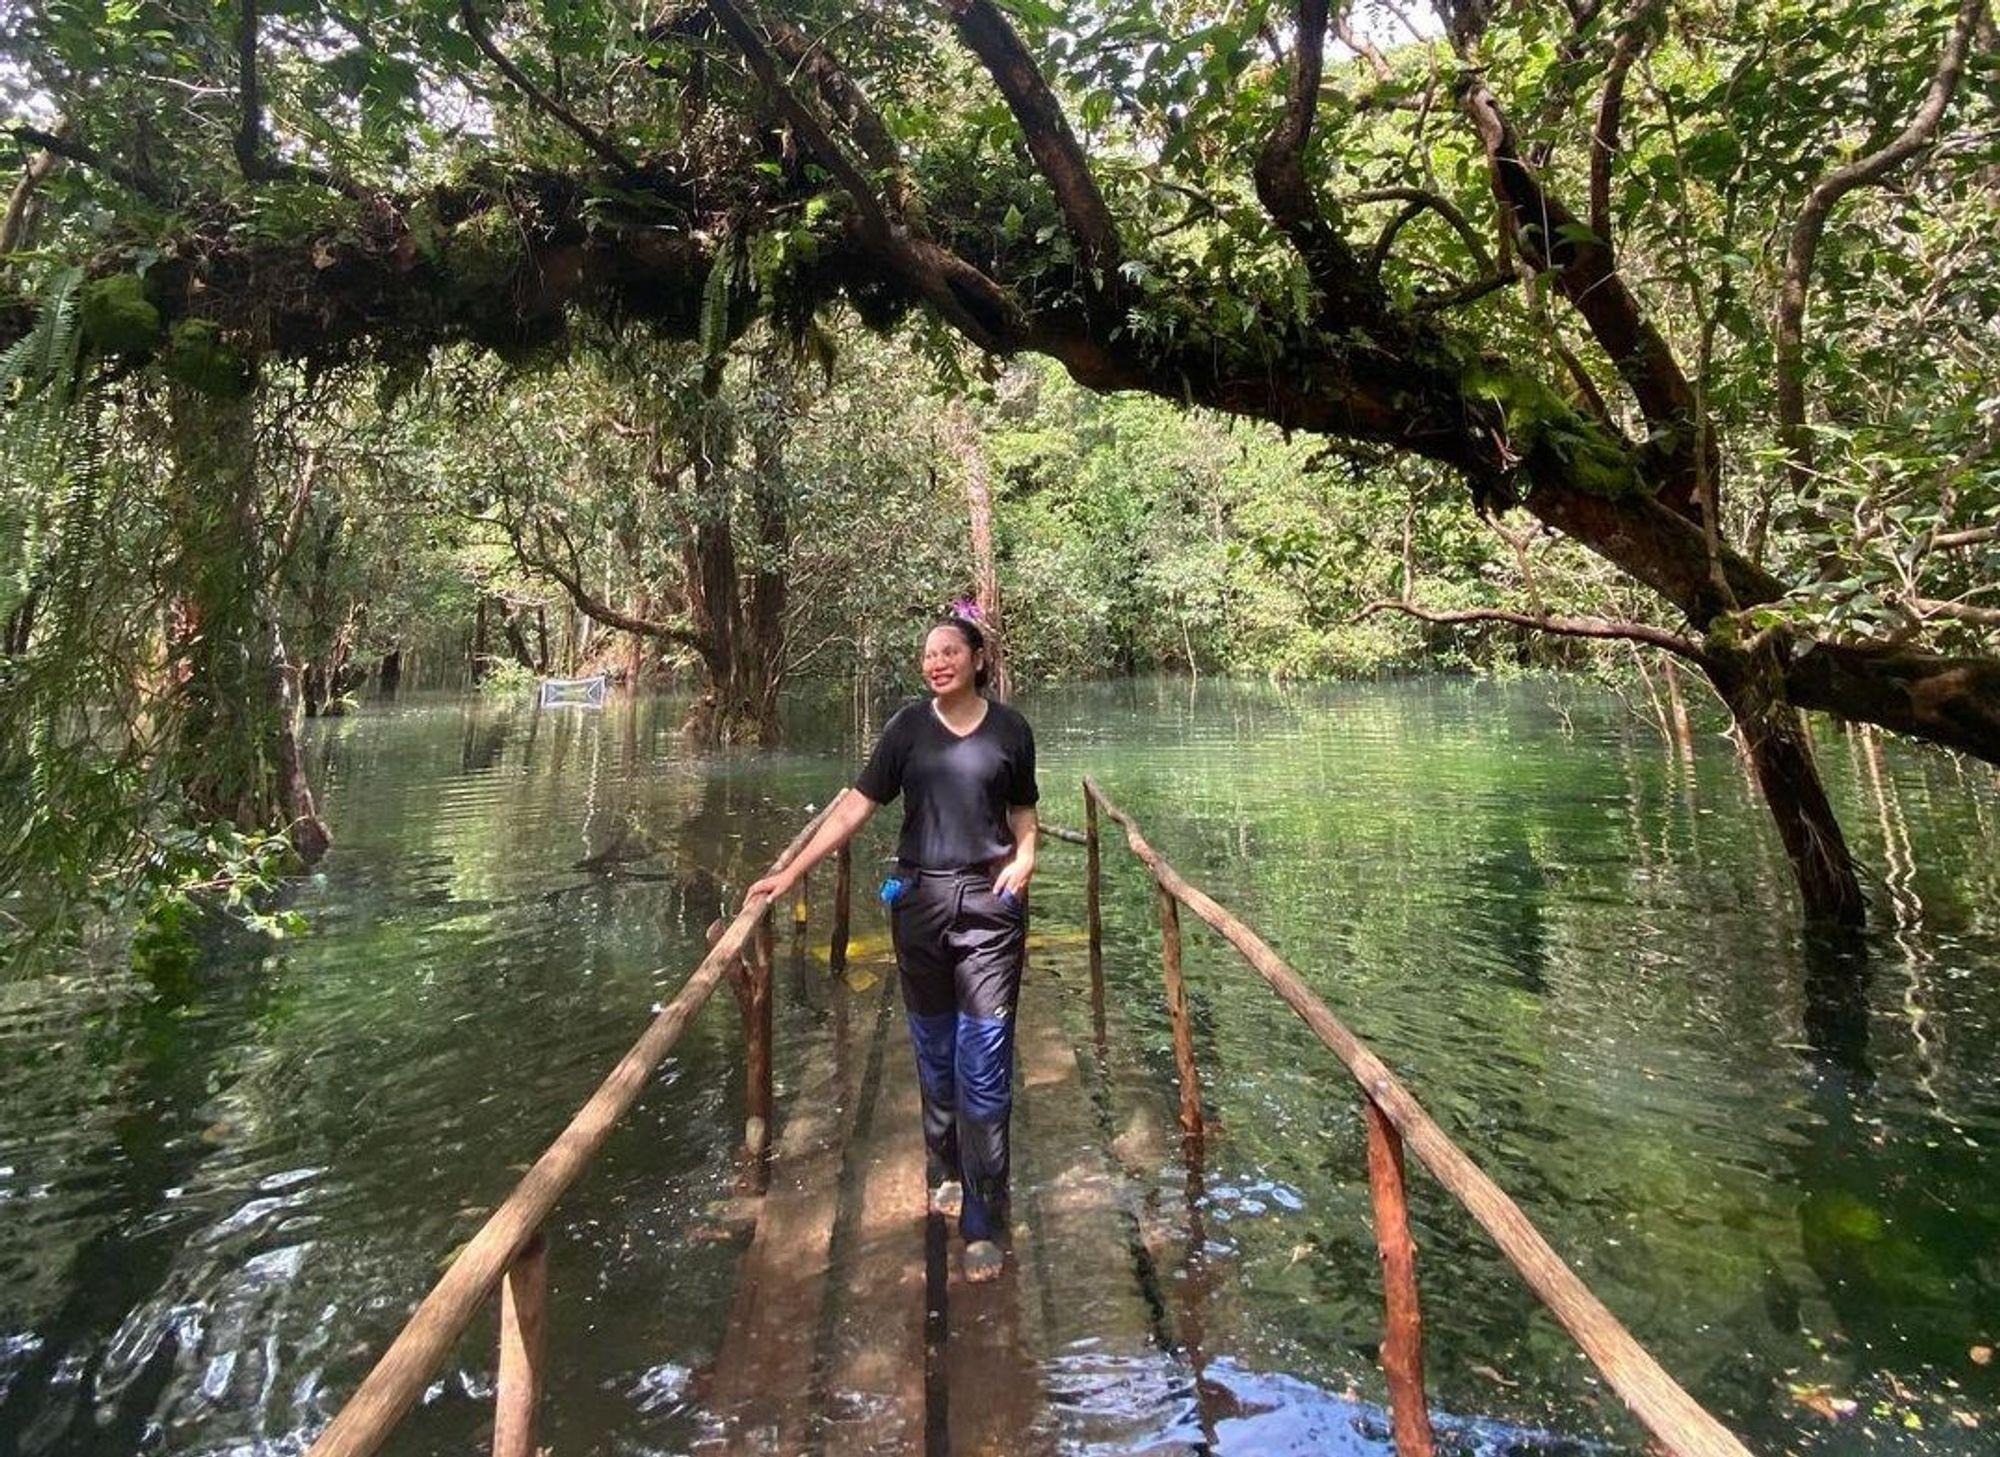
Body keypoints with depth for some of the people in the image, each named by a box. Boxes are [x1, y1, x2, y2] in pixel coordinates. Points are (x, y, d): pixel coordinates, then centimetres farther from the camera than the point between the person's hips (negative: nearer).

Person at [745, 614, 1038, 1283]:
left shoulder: (1008, 728, 1)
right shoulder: (908, 726, 2)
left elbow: (1024, 813, 11)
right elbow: (856, 807, 1)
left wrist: (1025, 857, -9)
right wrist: (790, 872, -3)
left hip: (989, 901, -1)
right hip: (920, 897, 1)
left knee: (985, 1064, -2)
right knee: (934, 1051, 13)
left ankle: (984, 1225, 7)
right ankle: (944, 1173, 35)